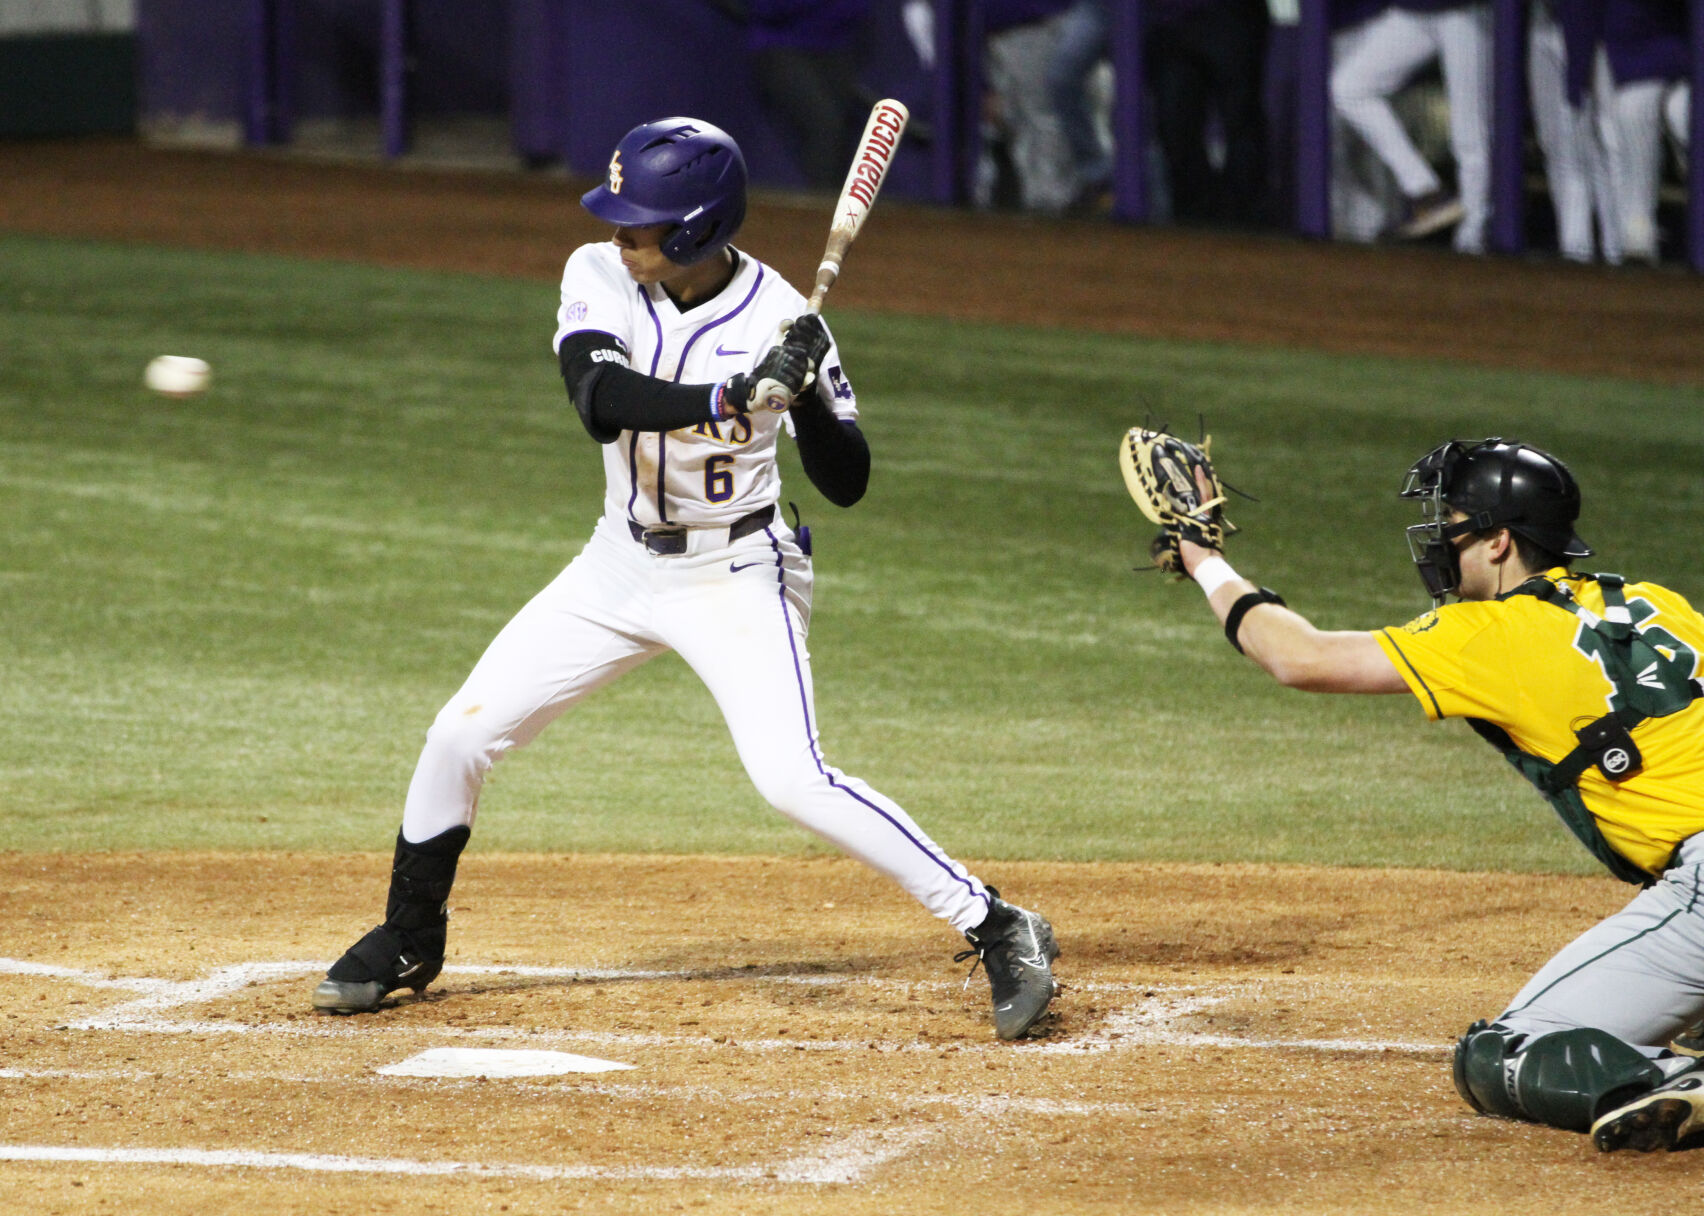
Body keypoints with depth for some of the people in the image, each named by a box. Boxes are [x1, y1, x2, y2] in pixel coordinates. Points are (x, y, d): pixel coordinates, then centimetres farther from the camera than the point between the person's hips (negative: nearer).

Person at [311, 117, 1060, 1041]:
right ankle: (407, 944, 26)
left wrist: (807, 395, -35)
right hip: (622, 562, 5)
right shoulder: (600, 277, -11)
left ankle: (998, 930, -15)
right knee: (462, 731, 4)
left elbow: (845, 485, -16)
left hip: (736, 574, -5)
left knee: (792, 779, -22)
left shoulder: (779, 318, -18)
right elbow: (601, 398, -30)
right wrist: (736, 395, -43)